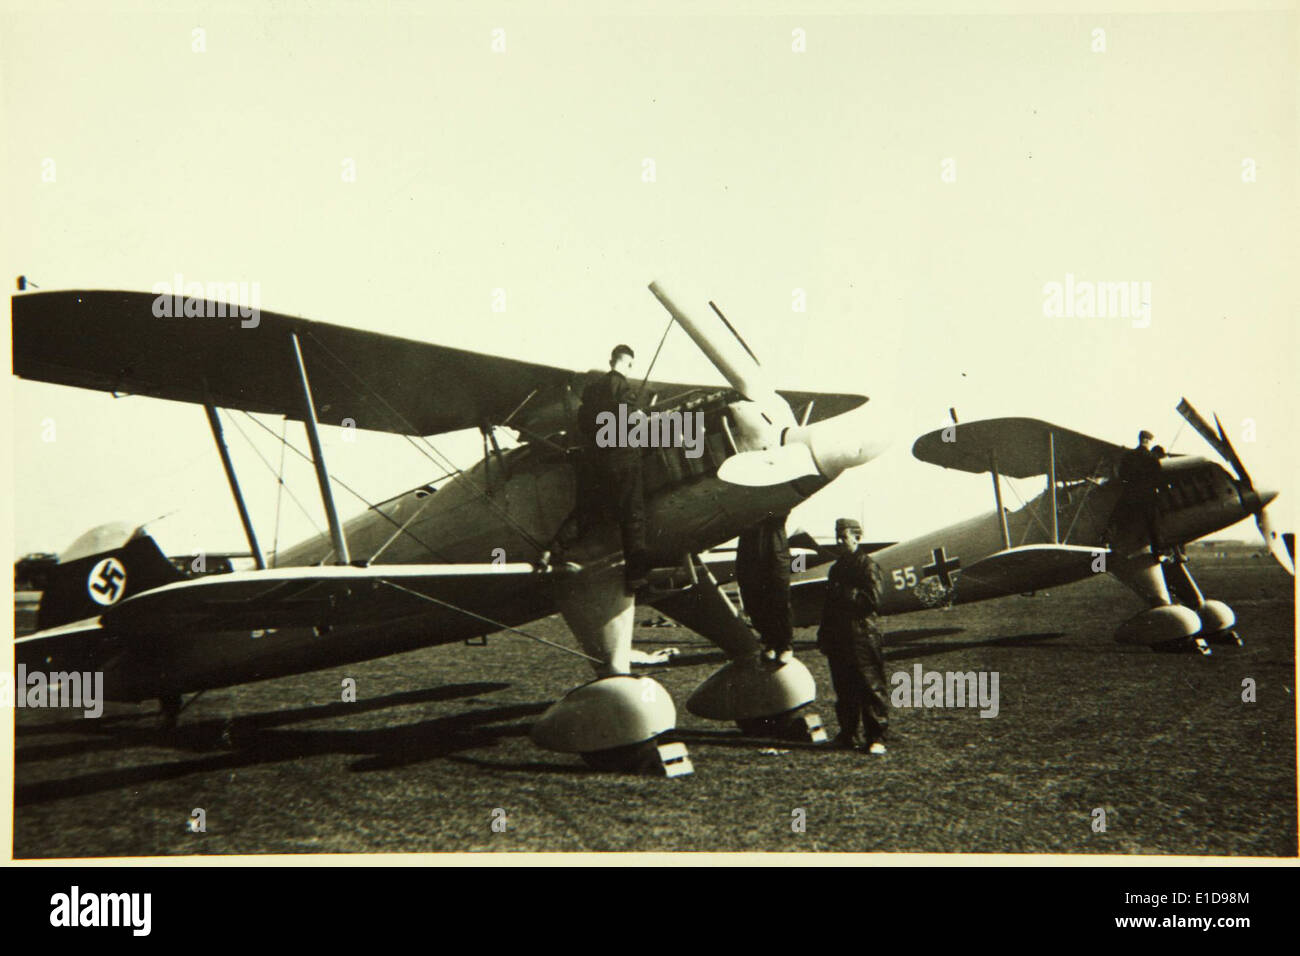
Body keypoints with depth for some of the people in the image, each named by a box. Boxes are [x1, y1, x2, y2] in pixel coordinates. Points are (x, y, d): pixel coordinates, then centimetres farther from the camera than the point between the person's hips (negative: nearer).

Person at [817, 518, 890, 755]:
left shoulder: (868, 566, -5)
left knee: (871, 687, -5)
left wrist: (845, 593, -15)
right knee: (844, 689, 11)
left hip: (862, 636, -7)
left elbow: (872, 600, -14)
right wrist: (824, 635, 17)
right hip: (839, 638, 7)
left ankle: (876, 737, -1)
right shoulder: (837, 568, 18)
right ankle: (848, 734, 19)